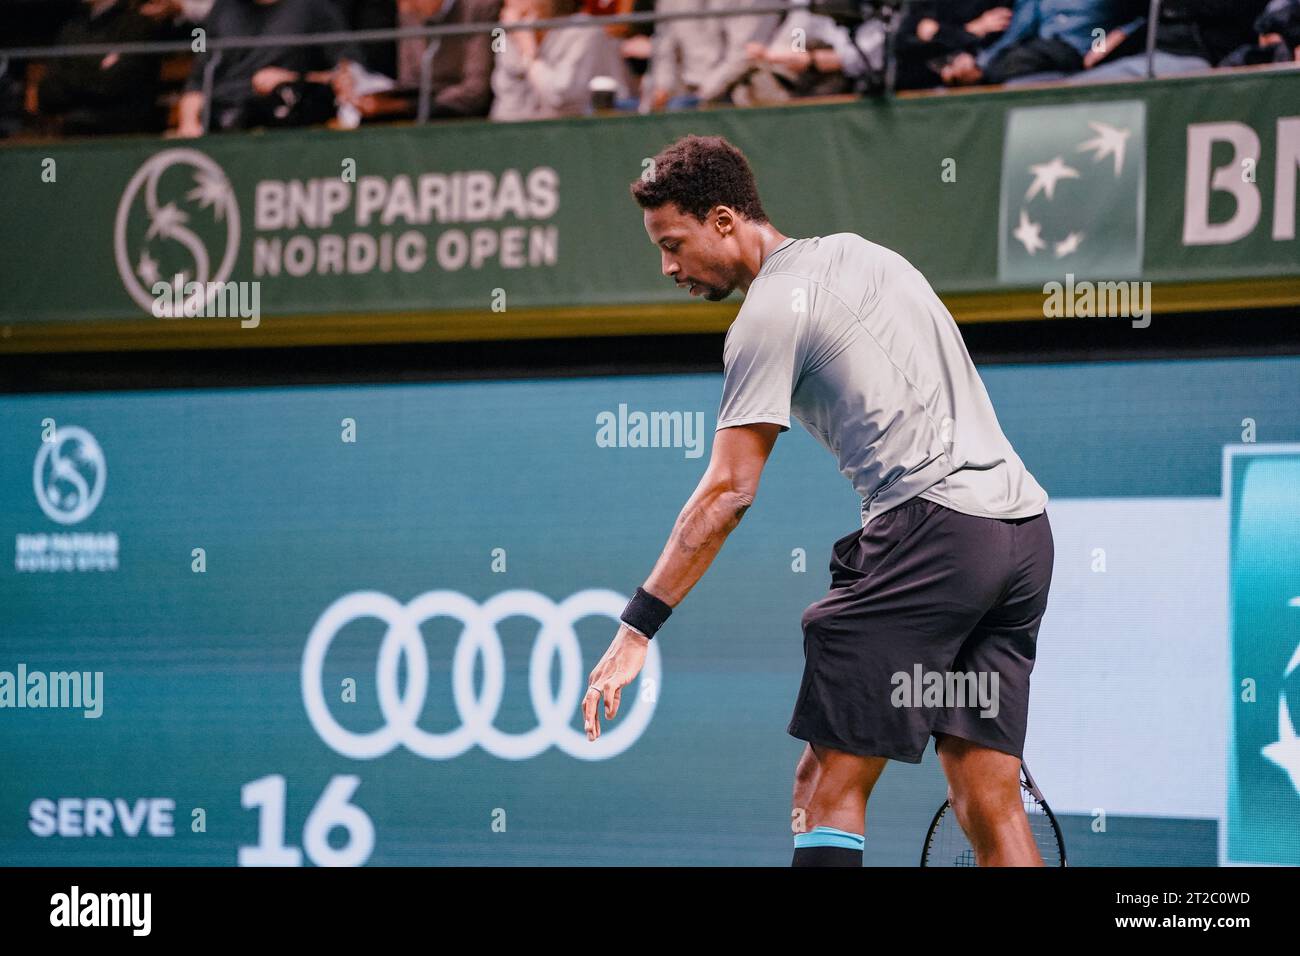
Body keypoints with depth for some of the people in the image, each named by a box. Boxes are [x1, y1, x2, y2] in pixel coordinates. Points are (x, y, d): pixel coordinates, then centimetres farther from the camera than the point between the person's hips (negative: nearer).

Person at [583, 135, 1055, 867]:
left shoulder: (773, 311, -4)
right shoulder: (857, 252, 21)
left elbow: (729, 492, -10)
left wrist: (636, 630, -9)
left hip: (932, 522, -8)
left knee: (828, 785, -6)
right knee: (992, 809, 5)